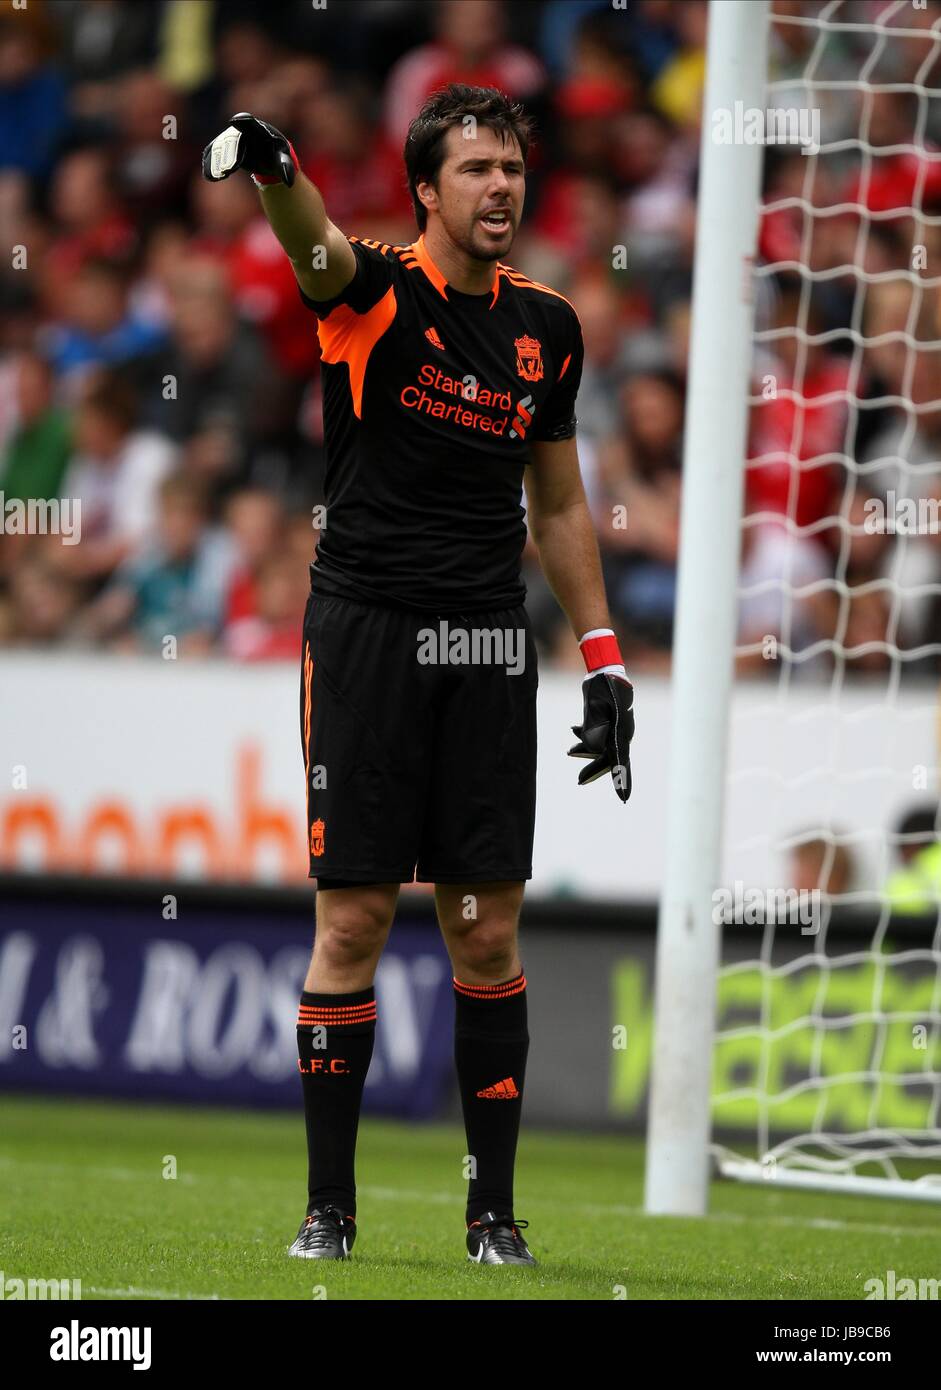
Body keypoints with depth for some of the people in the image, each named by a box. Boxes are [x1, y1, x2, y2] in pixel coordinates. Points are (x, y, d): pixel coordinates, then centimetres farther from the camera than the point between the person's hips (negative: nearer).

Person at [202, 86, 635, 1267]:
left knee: (487, 936, 3)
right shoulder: (379, 294, -5)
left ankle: (494, 1208, 11)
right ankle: (329, 1205, 6)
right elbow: (316, 245, -30)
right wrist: (272, 167, -53)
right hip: (365, 629, -4)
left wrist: (602, 661, 12)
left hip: (488, 648, 4)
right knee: (353, 924, -2)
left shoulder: (546, 327, 9)